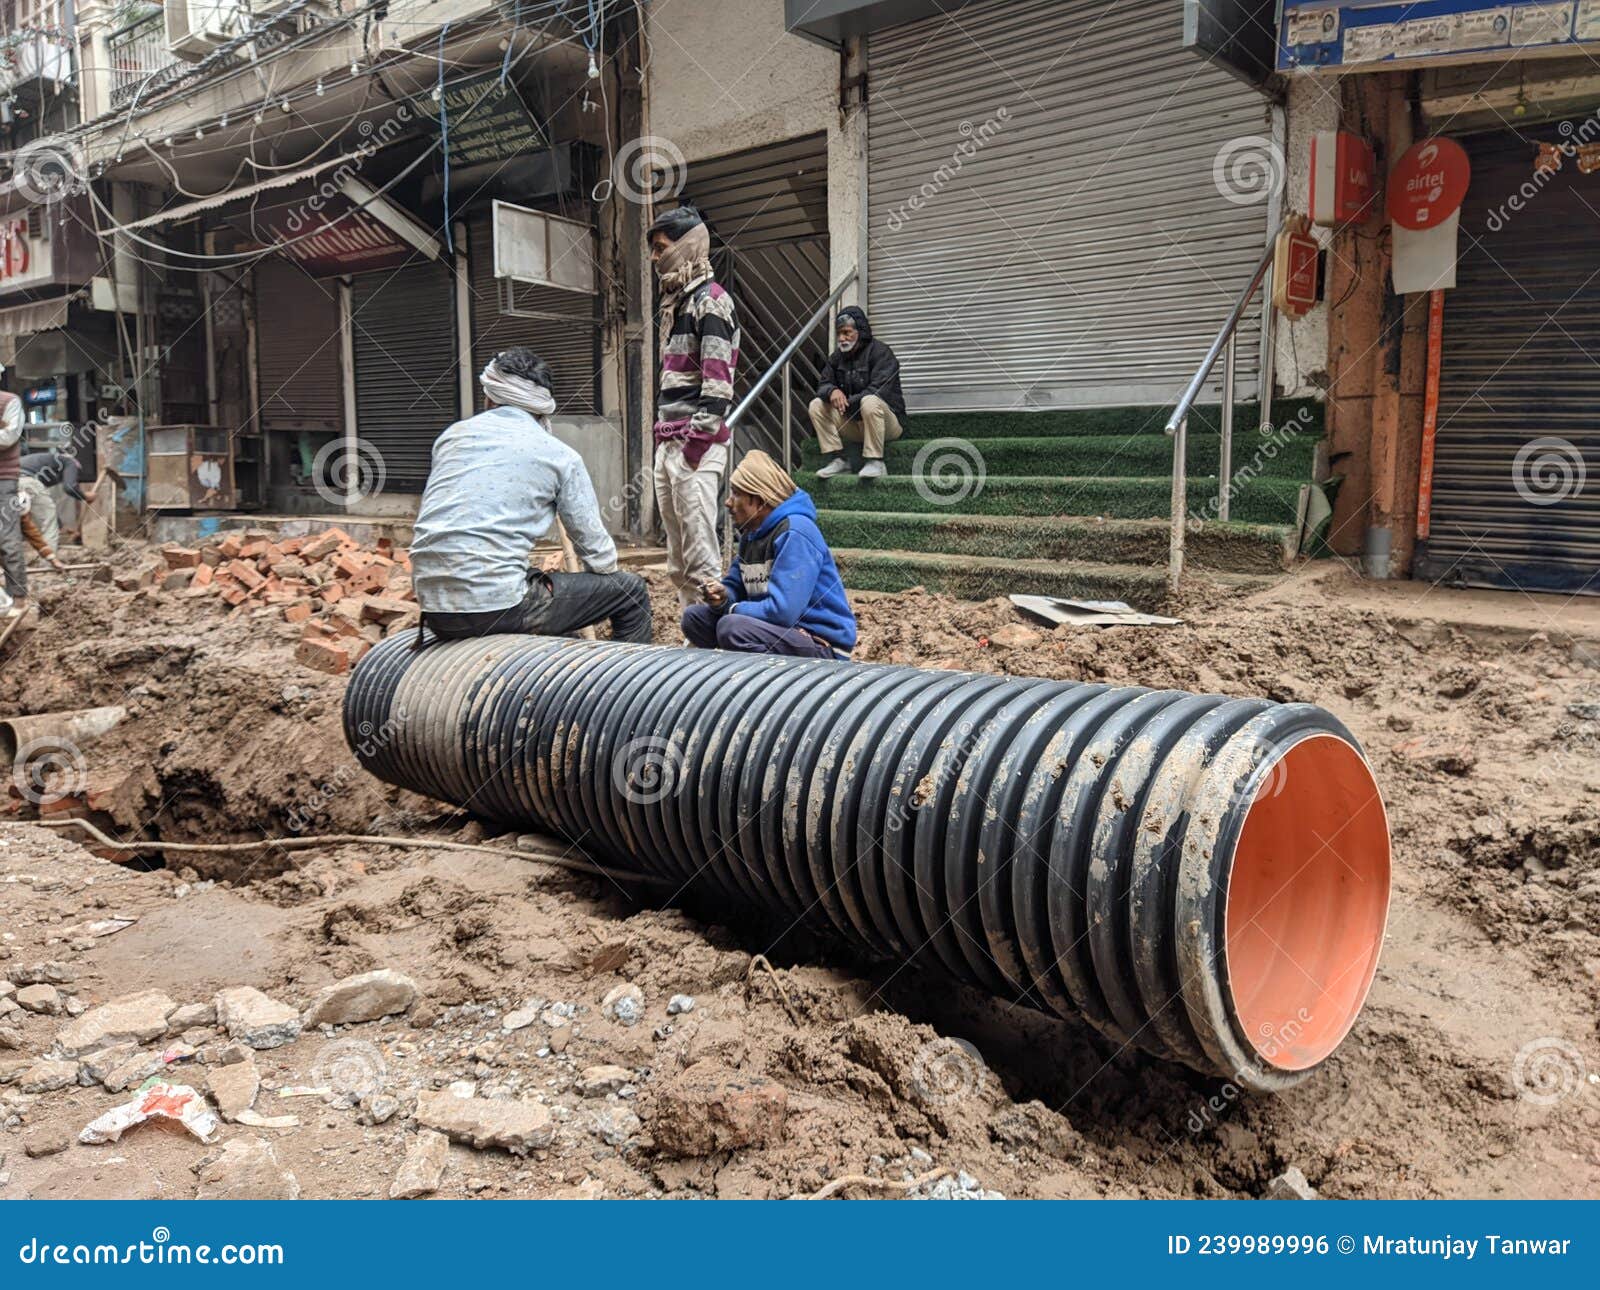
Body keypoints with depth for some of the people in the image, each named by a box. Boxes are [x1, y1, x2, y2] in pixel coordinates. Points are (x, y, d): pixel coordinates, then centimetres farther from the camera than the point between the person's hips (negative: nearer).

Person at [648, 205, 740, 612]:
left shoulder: (710, 300, -7)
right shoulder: (675, 301, 22)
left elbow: (718, 379, -17)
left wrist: (697, 440, -21)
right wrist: (663, 435, 16)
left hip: (697, 443, -10)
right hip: (668, 442, 10)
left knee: (700, 549, -12)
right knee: (677, 557, 11)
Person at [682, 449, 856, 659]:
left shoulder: (795, 533, -19)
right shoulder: (751, 534, 10)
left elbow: (782, 611, -27)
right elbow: (734, 586, 18)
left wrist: (733, 609, -10)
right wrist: (722, 597, -7)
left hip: (824, 646, -9)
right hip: (783, 631, 9)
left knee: (732, 627, -30)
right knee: (694, 616, 5)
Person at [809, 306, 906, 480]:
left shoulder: (881, 352, -12)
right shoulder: (837, 357, 9)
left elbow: (878, 390, -23)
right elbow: (823, 385, 4)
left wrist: (847, 403, -22)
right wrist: (832, 391, -21)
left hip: (887, 420, -6)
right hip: (853, 424, 6)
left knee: (870, 401, -37)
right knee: (816, 405, -8)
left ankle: (875, 462, -30)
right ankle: (837, 459, -12)